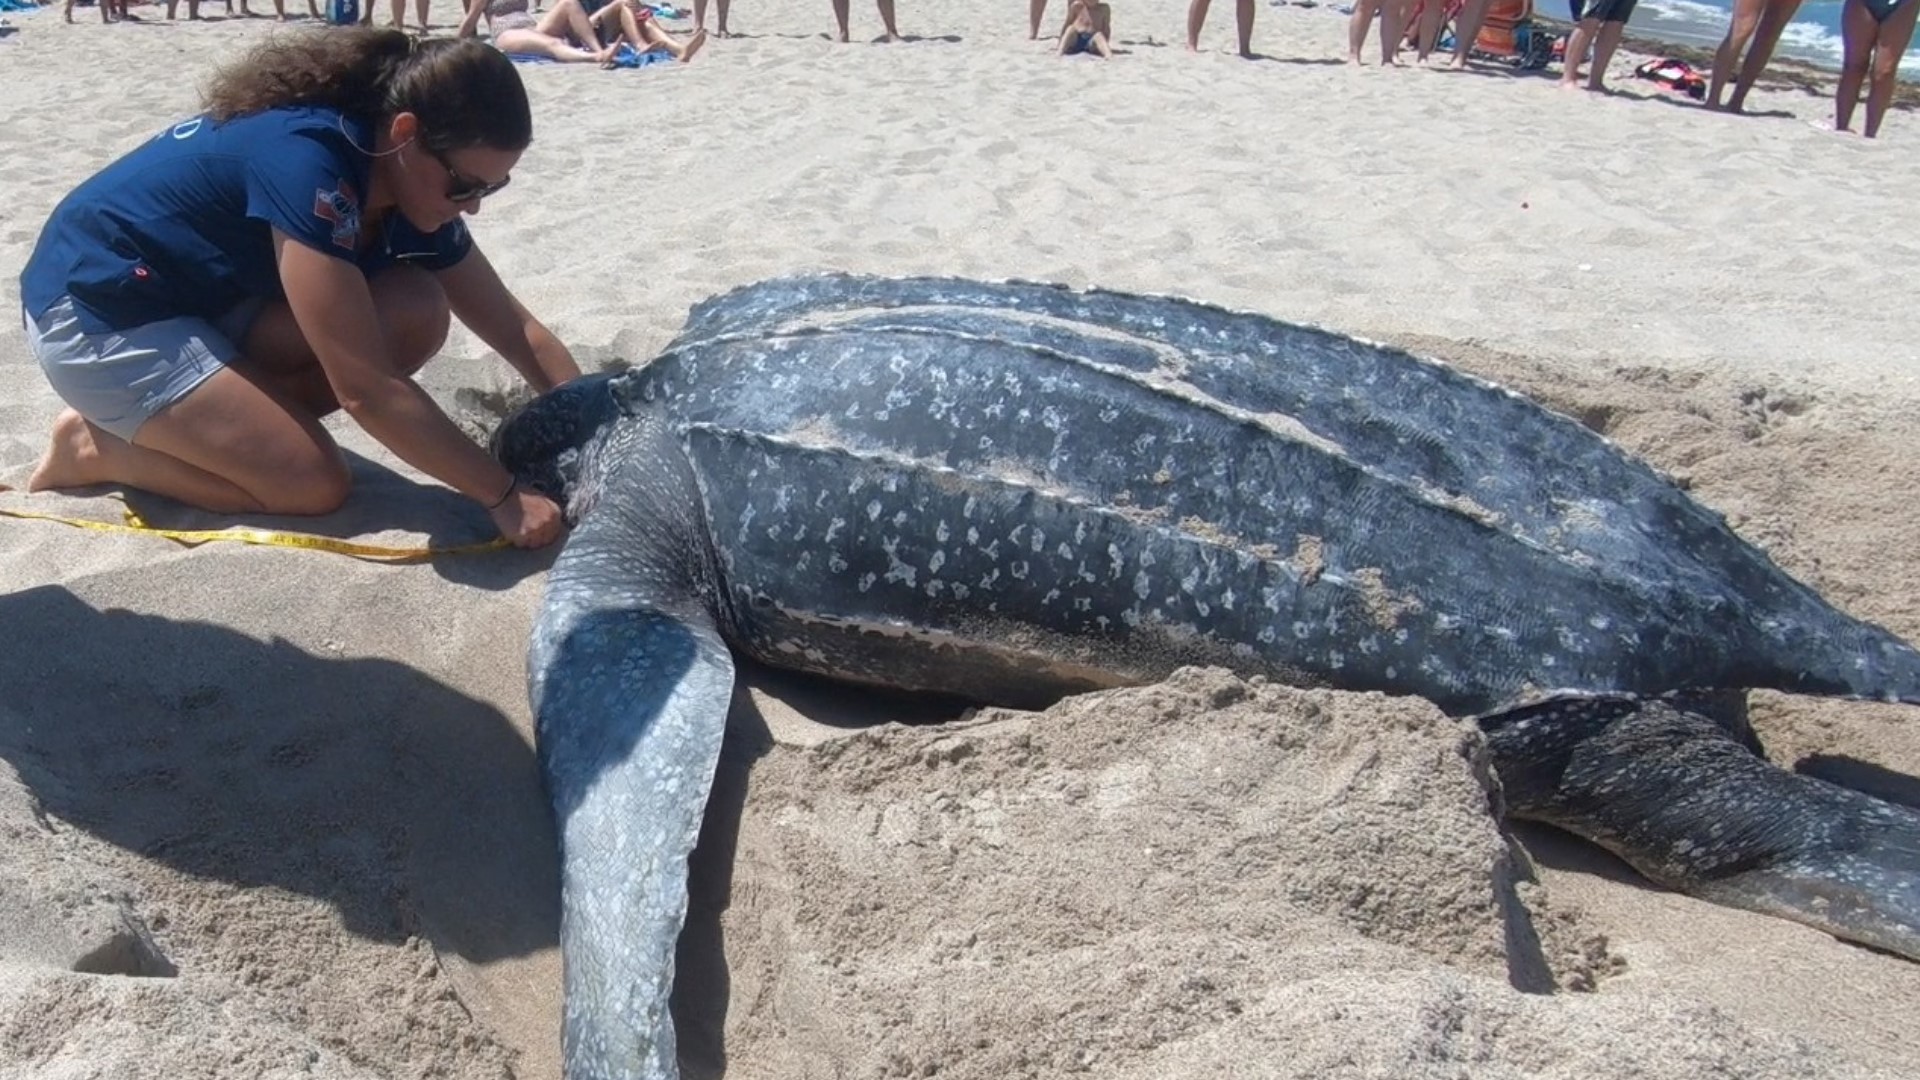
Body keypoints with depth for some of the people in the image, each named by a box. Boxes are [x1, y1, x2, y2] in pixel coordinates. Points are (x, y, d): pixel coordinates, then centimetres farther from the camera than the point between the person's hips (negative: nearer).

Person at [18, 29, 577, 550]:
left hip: (205, 302, 8)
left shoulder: (415, 188, -7)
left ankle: (190, 421, 3)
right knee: (315, 484, -17)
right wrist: (504, 497, -30)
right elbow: (366, 387, -33)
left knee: (417, 313, -12)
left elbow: (516, 328, 0)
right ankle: (96, 446, 4)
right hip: (97, 317, -8)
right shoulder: (309, 161, -32)